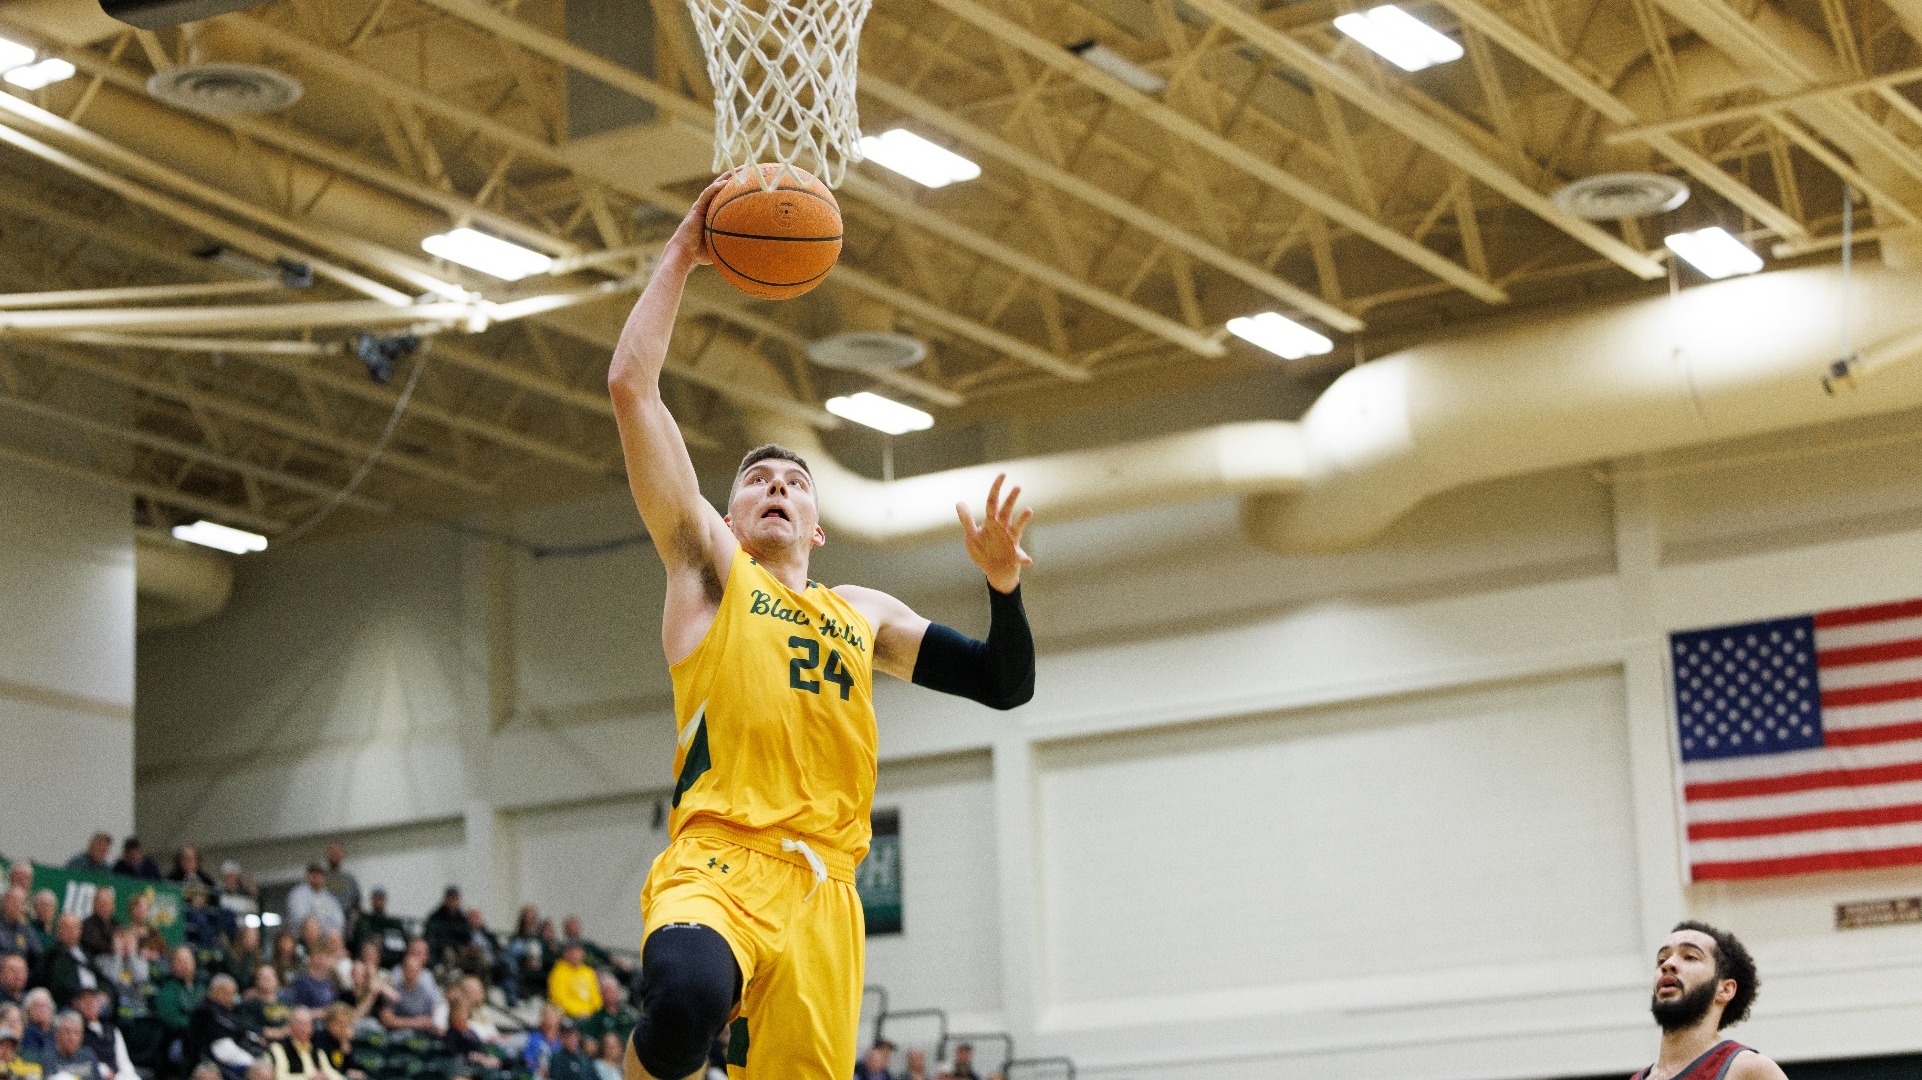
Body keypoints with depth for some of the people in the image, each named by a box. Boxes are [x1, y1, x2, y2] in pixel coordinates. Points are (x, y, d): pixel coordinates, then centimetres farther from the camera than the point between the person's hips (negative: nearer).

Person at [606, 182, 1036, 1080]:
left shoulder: (863, 615, 29)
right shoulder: (709, 568, 16)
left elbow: (1007, 686, 27)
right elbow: (630, 386, 9)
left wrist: (1003, 584, 9)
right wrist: (680, 256, 13)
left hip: (823, 891, 5)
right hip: (716, 868, -4)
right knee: (684, 1003, -37)